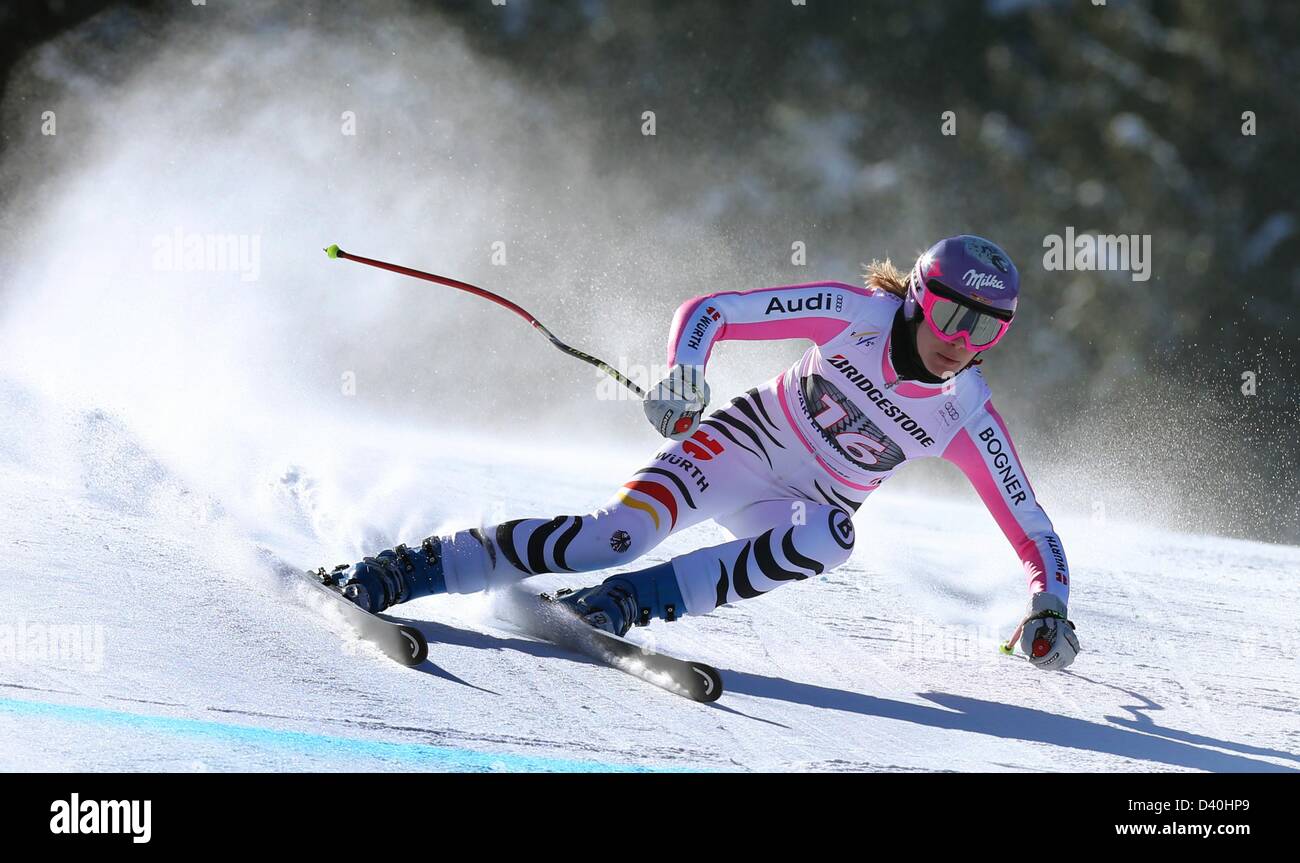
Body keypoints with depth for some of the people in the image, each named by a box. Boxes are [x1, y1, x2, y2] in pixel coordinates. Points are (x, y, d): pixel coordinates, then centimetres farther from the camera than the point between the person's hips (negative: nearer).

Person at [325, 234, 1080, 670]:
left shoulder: (968, 419, -10)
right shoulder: (858, 313, -16)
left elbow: (1033, 530, -5)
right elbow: (709, 311, -14)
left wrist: (1050, 610, -23)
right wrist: (683, 374, -33)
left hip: (802, 508, 2)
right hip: (742, 439, -2)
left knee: (828, 538, -35)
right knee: (615, 534, -27)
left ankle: (632, 601, -33)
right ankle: (398, 573, -22)